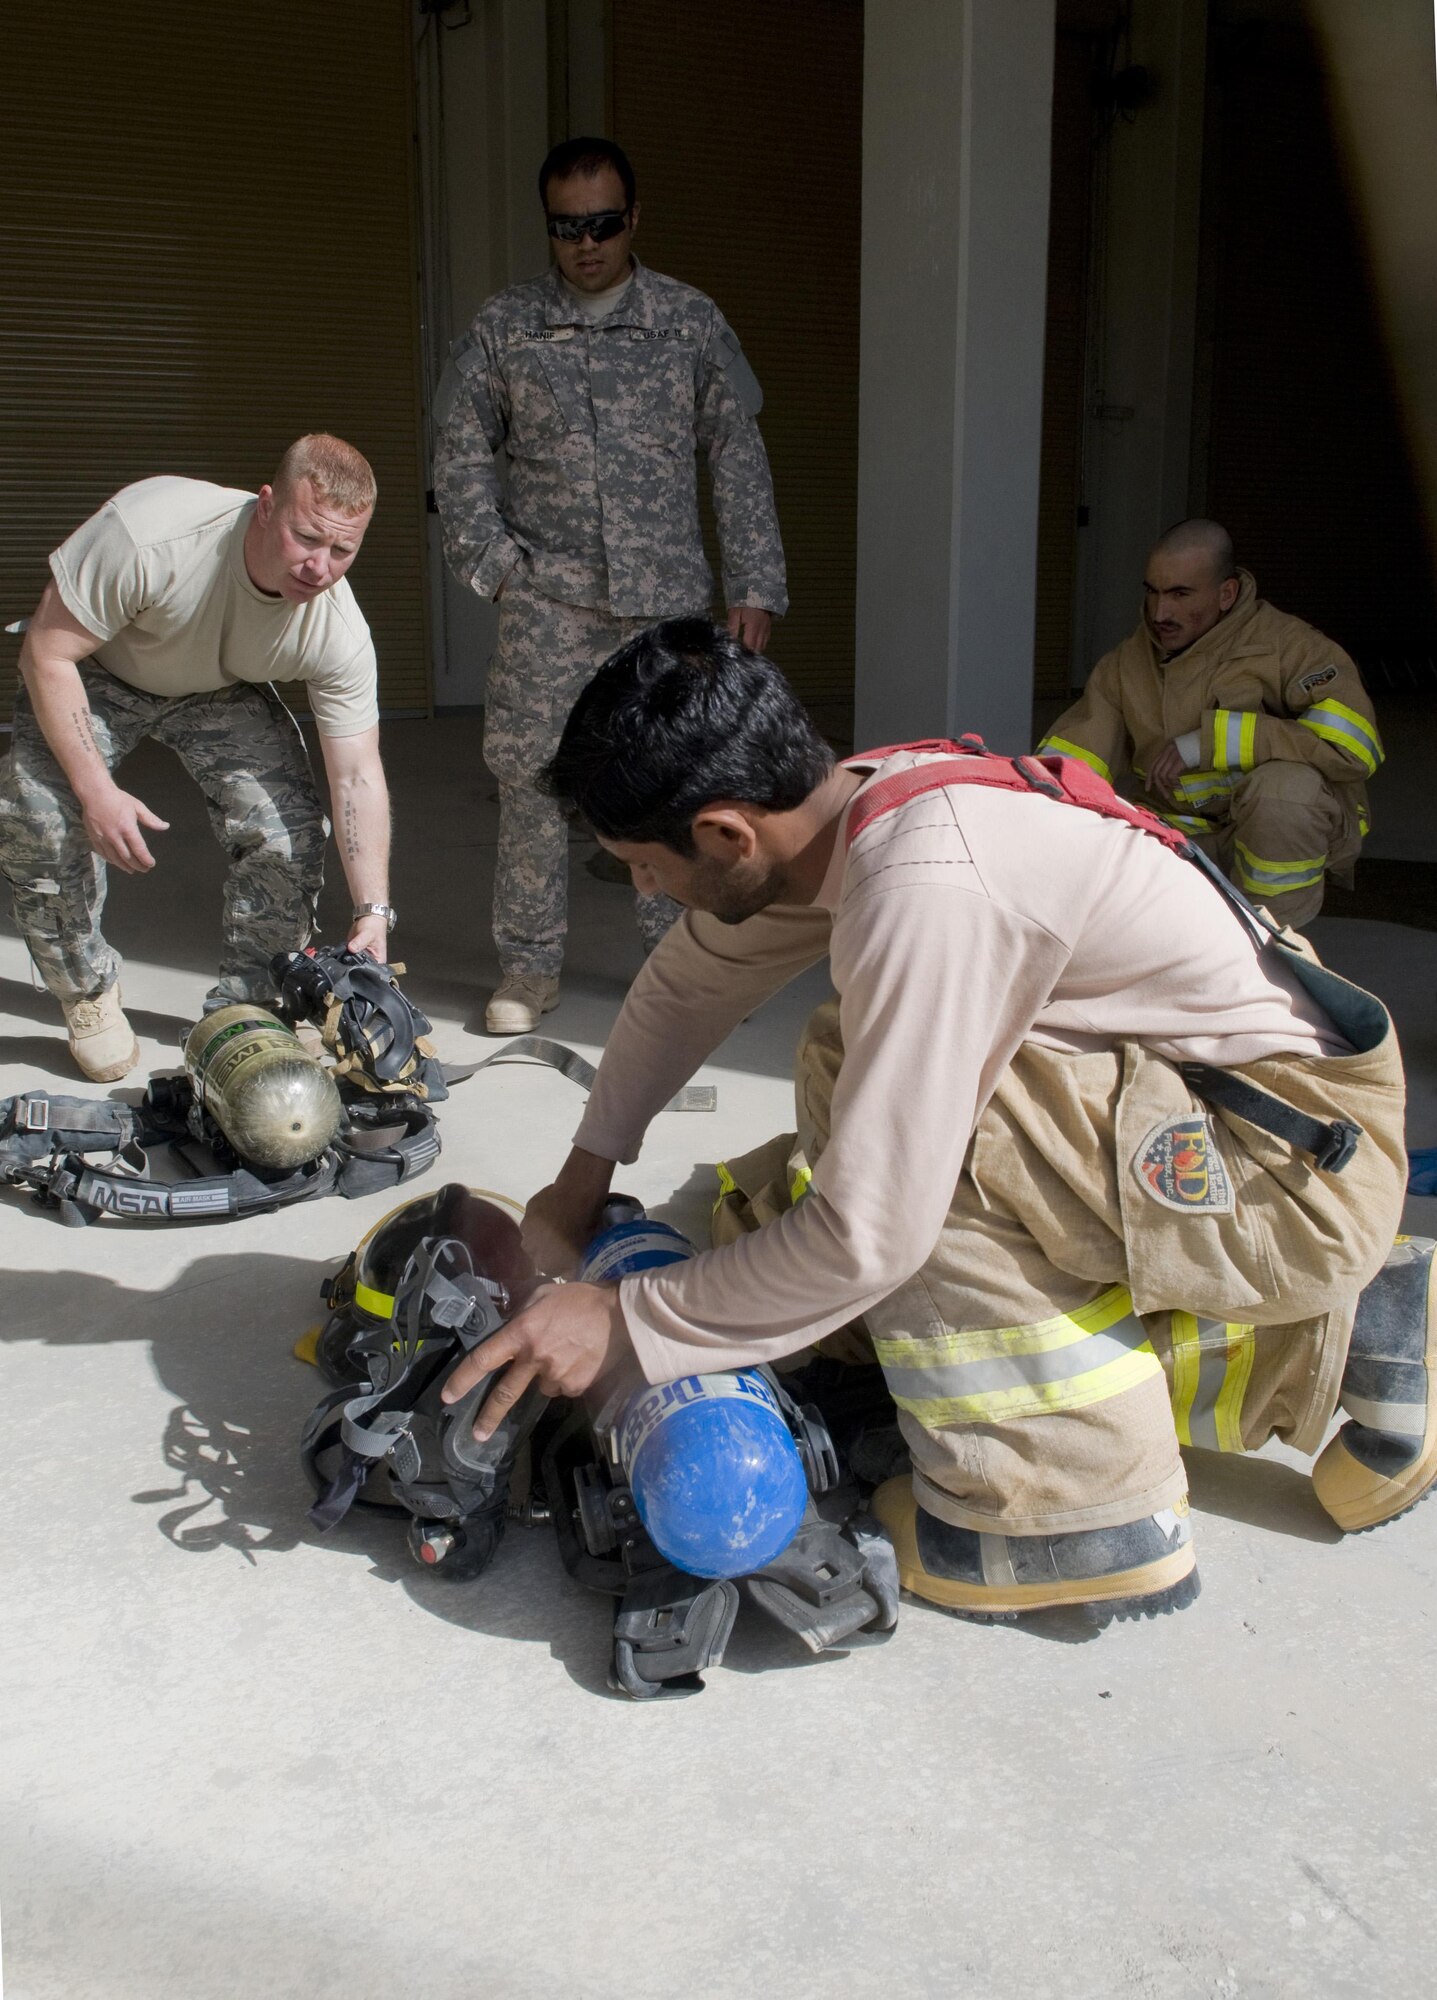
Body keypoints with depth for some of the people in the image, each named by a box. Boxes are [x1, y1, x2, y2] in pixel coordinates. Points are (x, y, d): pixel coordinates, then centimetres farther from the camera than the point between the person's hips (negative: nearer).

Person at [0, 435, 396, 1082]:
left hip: (221, 694, 2)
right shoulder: (149, 532, -40)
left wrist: (372, 913, -31)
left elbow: (358, 777, -22)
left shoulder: (339, 633, -28)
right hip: (94, 675, -2)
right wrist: (96, 790, -34)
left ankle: (245, 1005, 5)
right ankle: (88, 994, 1)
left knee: (288, 828, -18)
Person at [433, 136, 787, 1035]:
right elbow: (462, 448, 11)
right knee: (532, 772, -2)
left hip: (667, 593, 0)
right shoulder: (505, 325, 5)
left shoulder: (690, 320, 5)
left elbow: (739, 454, 5)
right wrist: (492, 556, 0)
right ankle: (531, 967, 10)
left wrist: (755, 583, 0)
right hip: (550, 598, 0)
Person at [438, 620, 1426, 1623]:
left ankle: (1084, 1512, -10)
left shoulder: (924, 889, -29)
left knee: (872, 1084, -22)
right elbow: (688, 983, 15)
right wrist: (585, 1174, 14)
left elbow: (869, 1233, -27)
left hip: (1309, 1161, -9)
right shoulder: (848, 803, -2)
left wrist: (627, 1324, -17)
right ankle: (1333, 1338, 17)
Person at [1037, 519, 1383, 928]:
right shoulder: (1125, 665, 2)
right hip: (1184, 829, 4)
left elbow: (1353, 742, -28)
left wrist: (1208, 742, -29)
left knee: (1283, 785, -37)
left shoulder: (1287, 644, -14)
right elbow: (1065, 758, 1)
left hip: (1287, 828, -4)